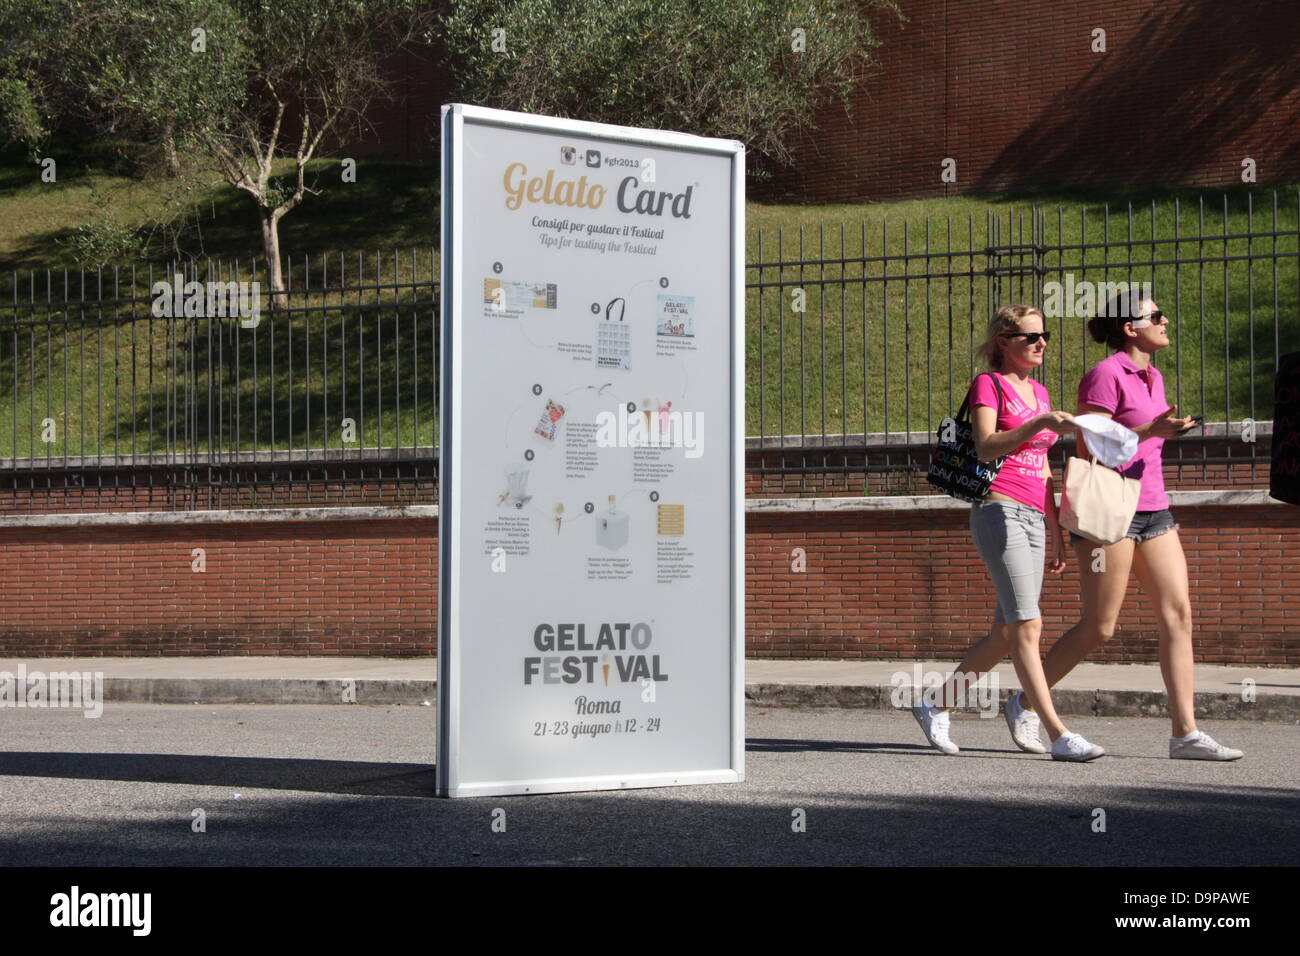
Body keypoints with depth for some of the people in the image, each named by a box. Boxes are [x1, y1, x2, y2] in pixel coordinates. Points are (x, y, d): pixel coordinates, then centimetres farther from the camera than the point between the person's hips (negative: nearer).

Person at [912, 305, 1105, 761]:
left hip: (1033, 518, 8)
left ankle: (934, 705, 19)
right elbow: (986, 447, -16)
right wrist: (1040, 423, -25)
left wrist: (1056, 533, 21)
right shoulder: (988, 384, -1)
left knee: (1008, 632, 7)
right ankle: (1059, 735, -16)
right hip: (999, 510, -8)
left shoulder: (1039, 392, 22)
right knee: (1026, 625, -13)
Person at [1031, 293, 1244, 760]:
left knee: (1178, 616, -1)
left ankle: (1186, 733, -2)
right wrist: (1152, 431, -21)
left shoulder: (1153, 377, 16)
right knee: (1099, 627, -4)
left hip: (1152, 509, 8)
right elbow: (1087, 450, -15)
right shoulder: (1105, 376, -10)